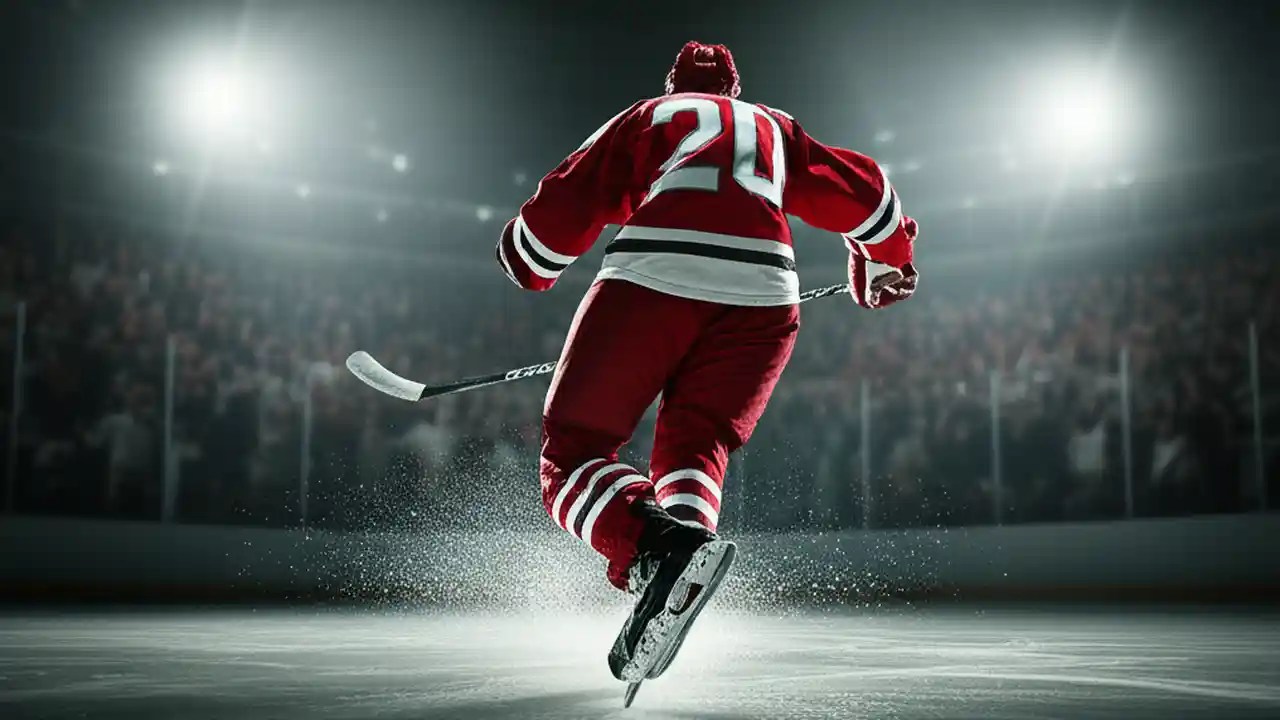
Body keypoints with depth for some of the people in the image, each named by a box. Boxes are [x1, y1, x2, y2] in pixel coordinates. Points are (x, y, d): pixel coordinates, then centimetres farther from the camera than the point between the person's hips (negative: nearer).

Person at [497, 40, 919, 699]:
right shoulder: (777, 130, 34)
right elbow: (862, 192, 35)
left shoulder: (645, 117, 27)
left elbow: (563, 206, 19)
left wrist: (527, 266, 39)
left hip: (654, 274, -2)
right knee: (694, 447, 16)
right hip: (764, 290, 3)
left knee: (574, 451, 5)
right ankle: (686, 520, -17)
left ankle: (653, 543, -25)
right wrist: (882, 266, 53)